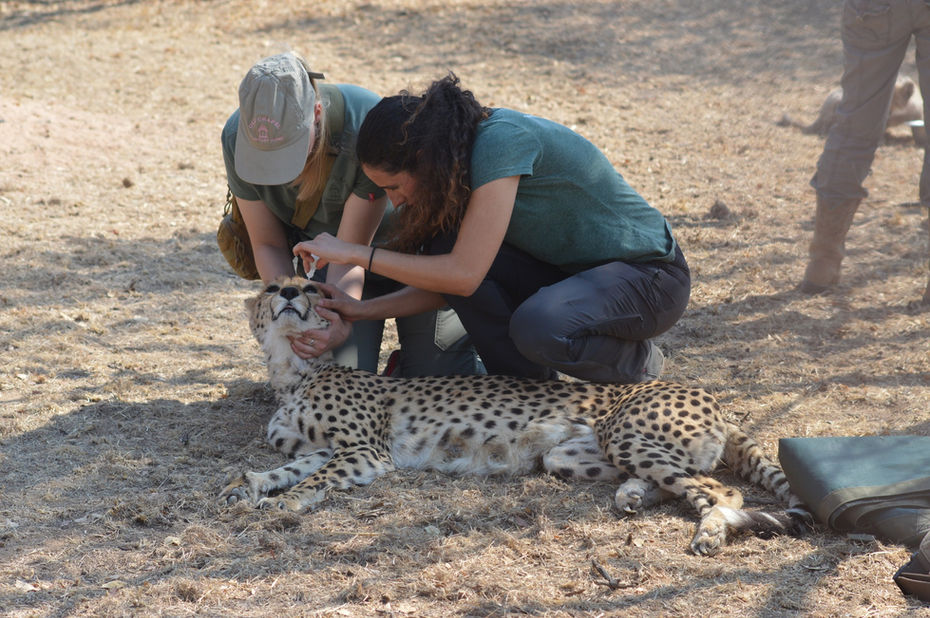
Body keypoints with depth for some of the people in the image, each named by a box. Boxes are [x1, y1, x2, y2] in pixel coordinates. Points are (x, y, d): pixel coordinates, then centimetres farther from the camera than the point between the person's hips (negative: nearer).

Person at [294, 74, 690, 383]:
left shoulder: (500, 142, -27)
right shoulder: (463, 155, -1)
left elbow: (464, 276, -31)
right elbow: (455, 280, 3)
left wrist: (356, 254, -25)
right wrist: (364, 310, -5)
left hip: (650, 277, -8)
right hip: (569, 271, 8)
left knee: (536, 328, -36)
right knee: (444, 246, -9)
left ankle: (635, 362, -4)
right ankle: (528, 382, 0)